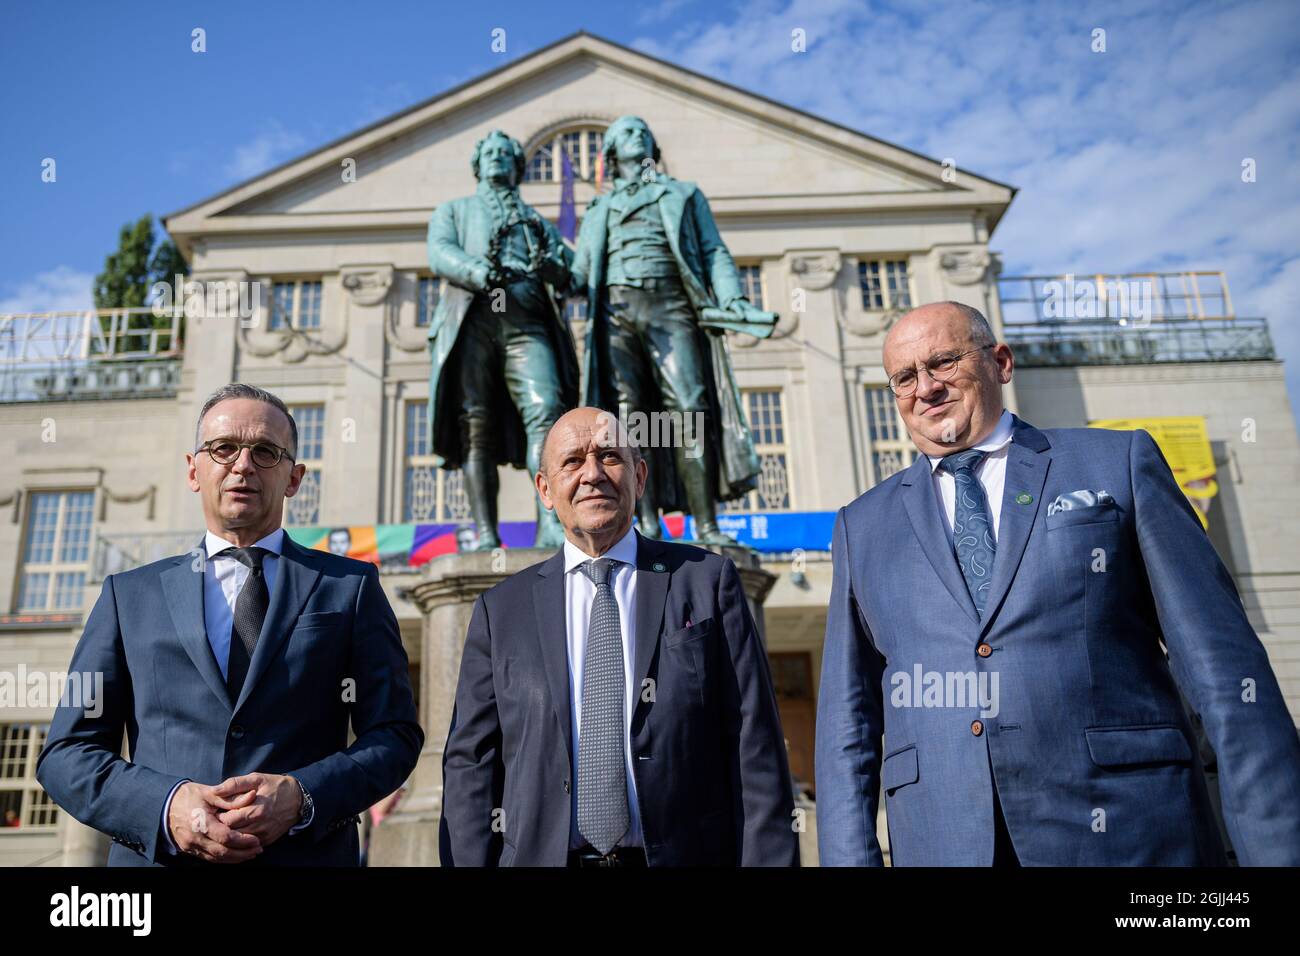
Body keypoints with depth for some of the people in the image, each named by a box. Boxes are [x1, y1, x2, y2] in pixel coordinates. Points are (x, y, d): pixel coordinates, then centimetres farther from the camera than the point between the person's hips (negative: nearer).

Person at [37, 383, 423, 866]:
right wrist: (165, 806, -13)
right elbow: (66, 752, 5)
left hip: (308, 854, -1)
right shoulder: (129, 594, 8)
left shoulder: (351, 586, 2)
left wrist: (301, 797, -18)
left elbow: (394, 735, -1)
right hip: (157, 854, 1)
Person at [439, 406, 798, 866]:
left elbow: (754, 750, -3)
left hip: (683, 853, -1)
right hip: (542, 855, 2)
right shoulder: (500, 610, 5)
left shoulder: (707, 581, 0)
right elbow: (470, 764, 3)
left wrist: (768, 858, -9)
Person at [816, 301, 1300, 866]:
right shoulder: (863, 526, 9)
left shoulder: (1119, 463, 4)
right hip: (943, 844, 2)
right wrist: (850, 858, -1)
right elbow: (847, 718, 7)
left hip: (1132, 834, -1)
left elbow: (1221, 664, 0)